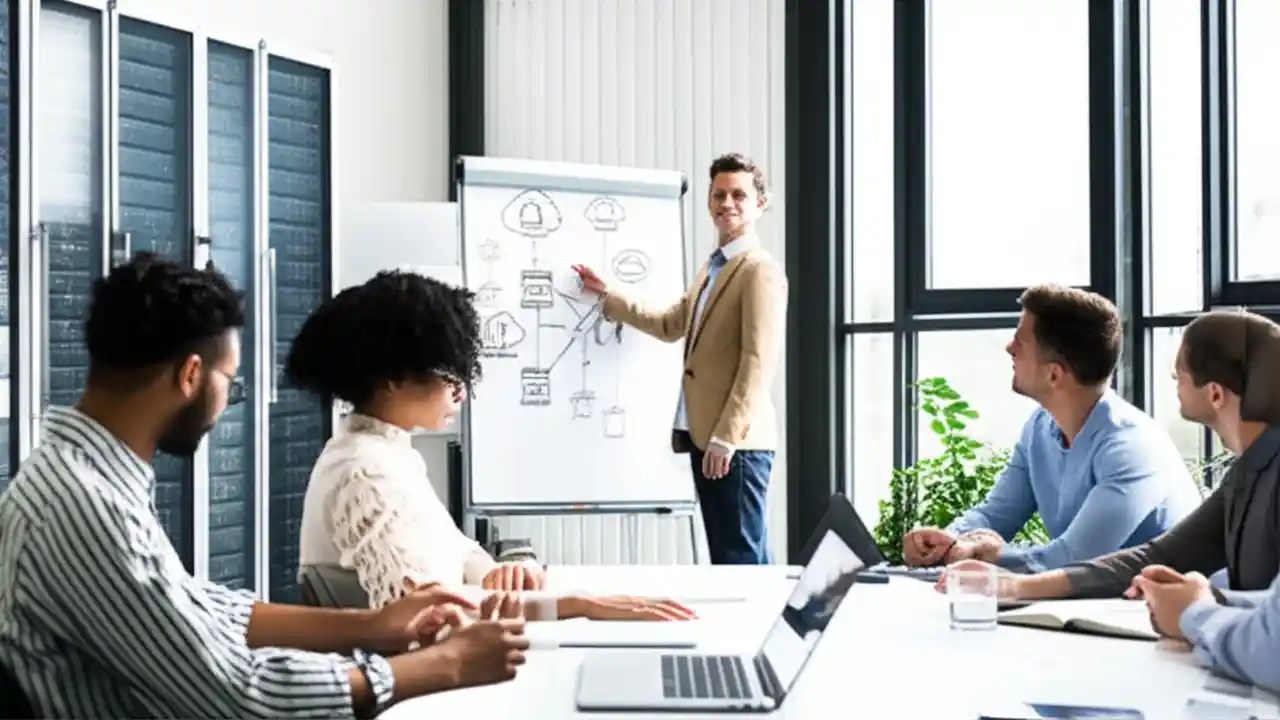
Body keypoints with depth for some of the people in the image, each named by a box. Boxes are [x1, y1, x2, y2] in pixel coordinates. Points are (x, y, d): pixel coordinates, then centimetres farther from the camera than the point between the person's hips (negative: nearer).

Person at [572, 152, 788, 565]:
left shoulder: (760, 270, -11)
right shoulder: (711, 268, 20)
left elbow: (758, 363, -17)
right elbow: (671, 325, 30)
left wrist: (726, 437, -20)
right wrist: (606, 294, 27)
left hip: (736, 440, -10)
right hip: (703, 435, 10)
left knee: (741, 558, -8)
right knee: (725, 555, 12)